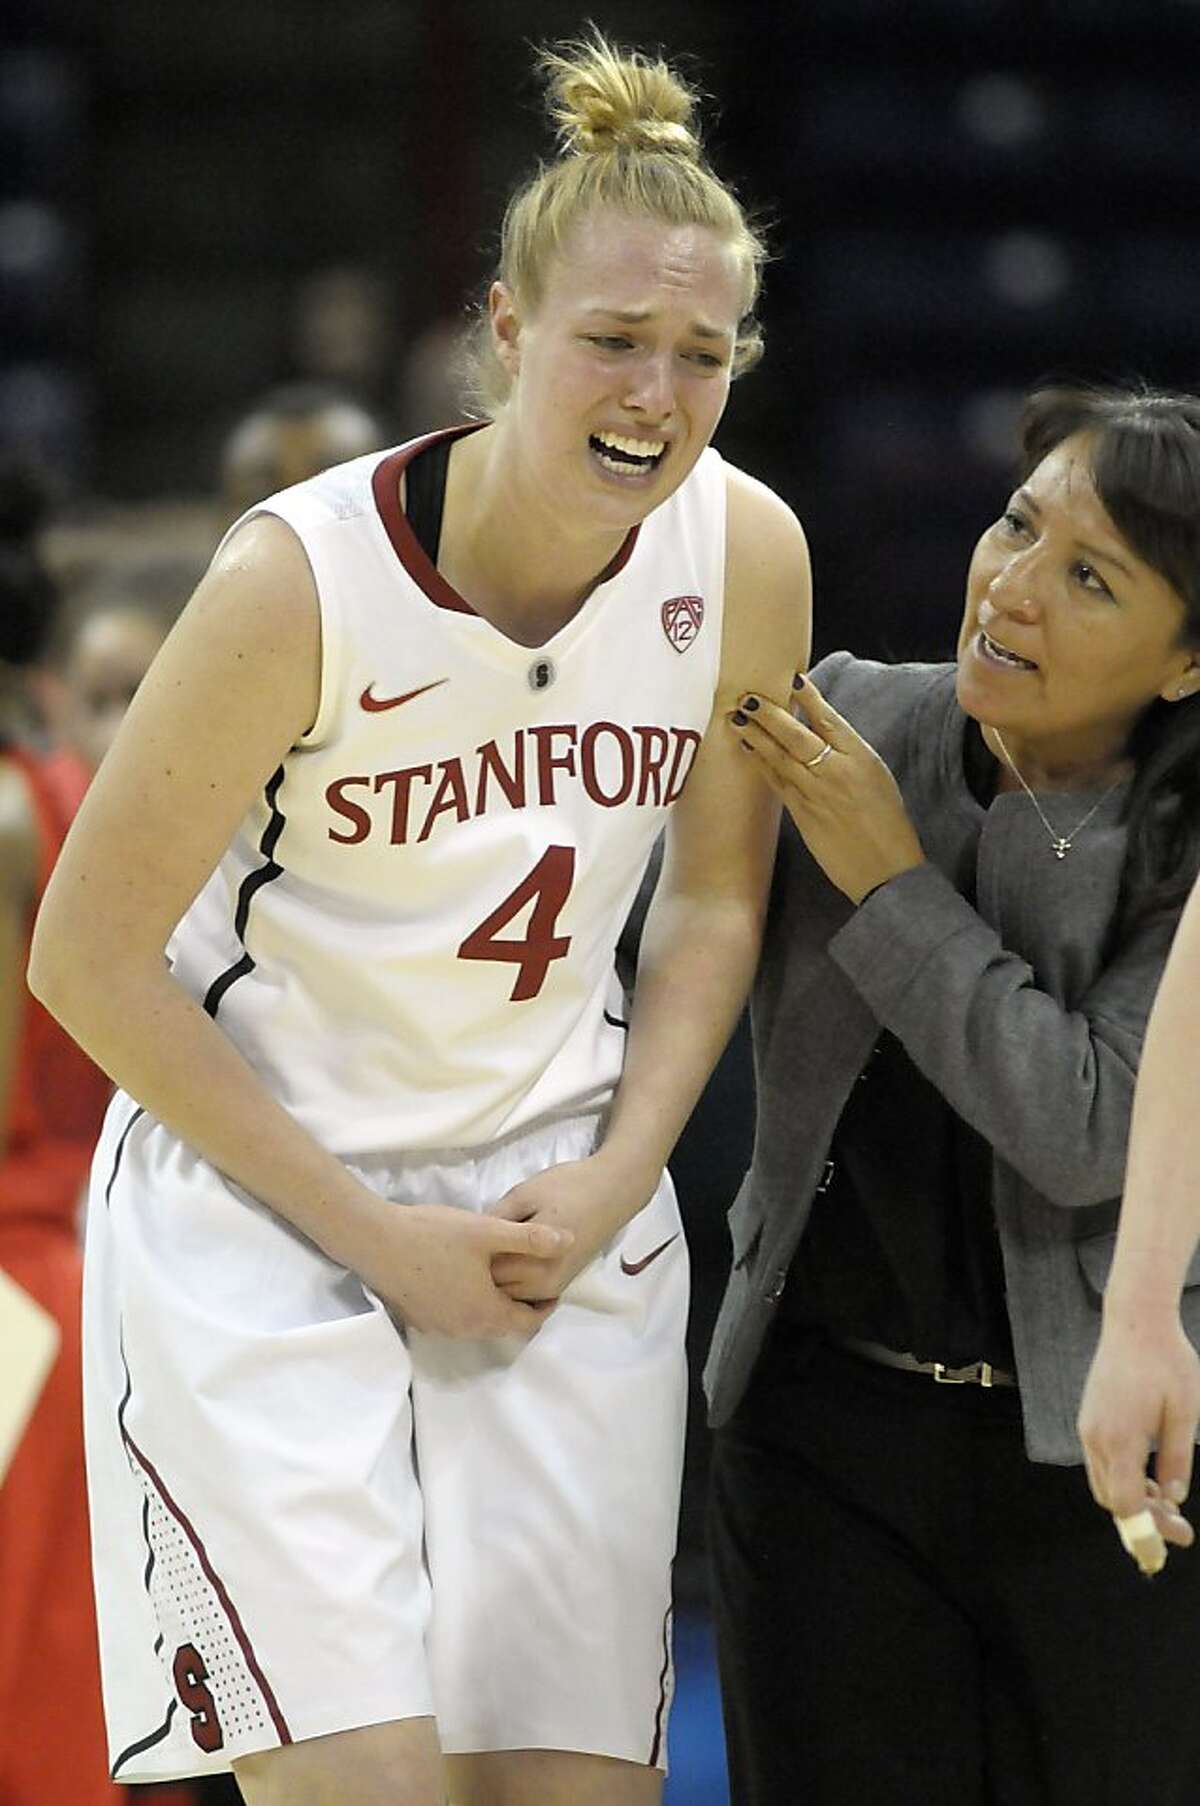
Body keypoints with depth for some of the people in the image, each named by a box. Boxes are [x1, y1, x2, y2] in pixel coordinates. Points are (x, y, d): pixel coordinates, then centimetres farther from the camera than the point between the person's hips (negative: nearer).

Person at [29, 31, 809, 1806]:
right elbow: (89, 962, -13)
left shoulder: (745, 555, -7)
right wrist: (378, 1238, -12)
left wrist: (612, 1182, -5)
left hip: (562, 1216, 5)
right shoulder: (307, 578, -21)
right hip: (256, 1203, -4)